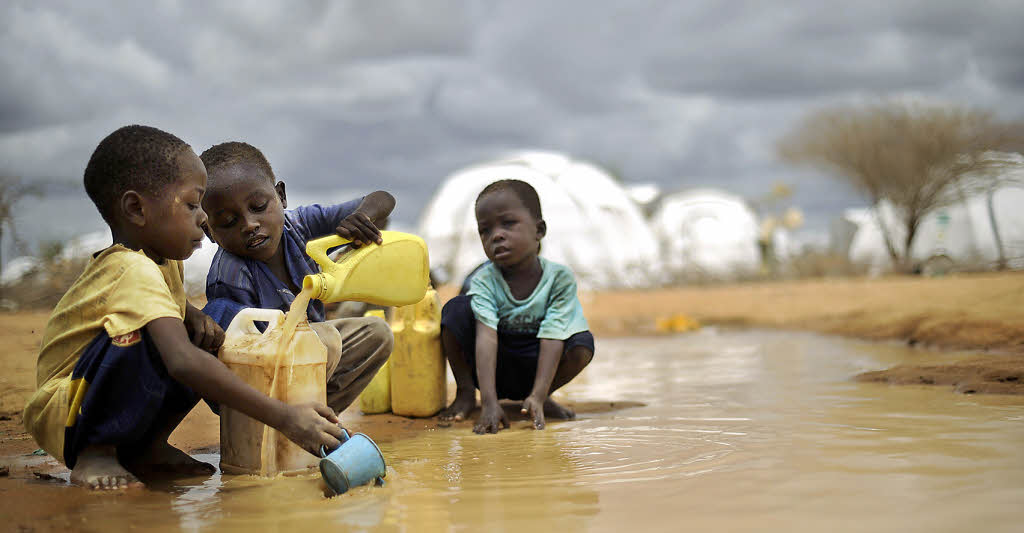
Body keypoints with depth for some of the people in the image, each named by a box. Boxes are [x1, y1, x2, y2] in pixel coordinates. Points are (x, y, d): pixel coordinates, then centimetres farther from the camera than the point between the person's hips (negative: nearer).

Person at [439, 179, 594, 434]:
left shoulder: (559, 277, -17)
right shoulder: (484, 280, -18)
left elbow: (552, 340, -25)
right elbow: (486, 337, -31)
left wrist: (538, 396, -37)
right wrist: (489, 401, -43)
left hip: (534, 368, 0)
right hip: (492, 367, 0)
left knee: (583, 343, -27)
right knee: (457, 308, -23)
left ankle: (542, 396, -2)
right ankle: (465, 392, -8)